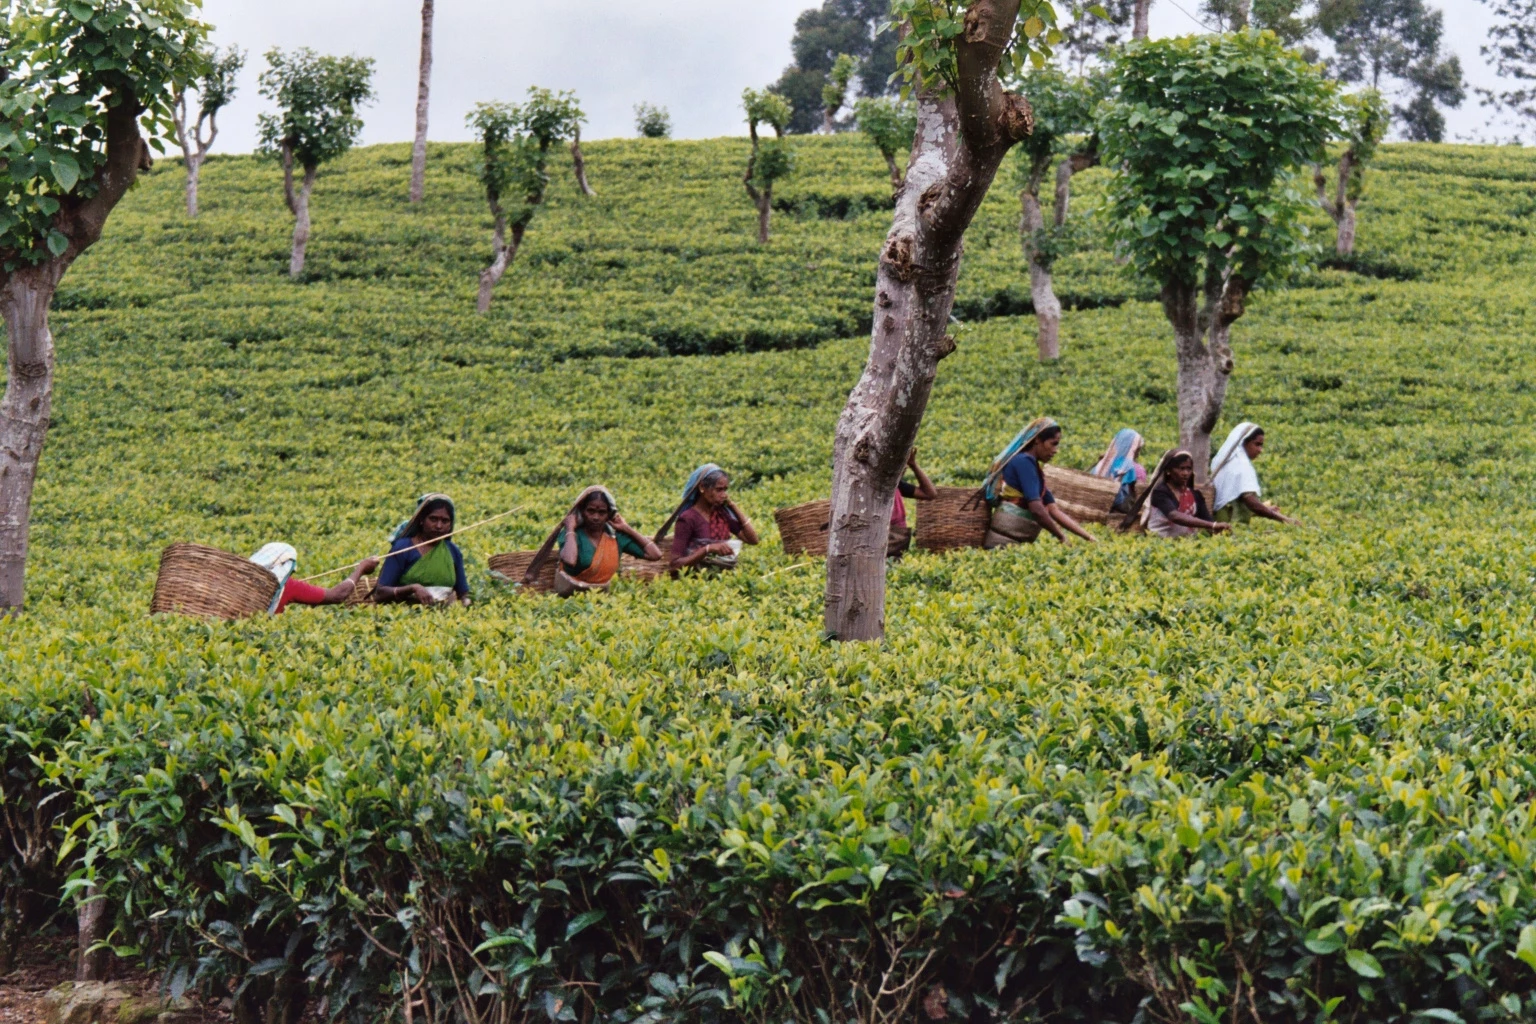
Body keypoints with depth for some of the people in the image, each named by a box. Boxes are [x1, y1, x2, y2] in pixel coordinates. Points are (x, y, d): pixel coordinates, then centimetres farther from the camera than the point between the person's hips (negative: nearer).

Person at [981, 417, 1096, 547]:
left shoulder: (1035, 467, 17)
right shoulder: (1024, 461, -10)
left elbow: (1054, 510, 14)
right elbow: (1036, 509, -19)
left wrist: (1088, 537, 7)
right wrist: (1061, 537, -7)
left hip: (1018, 541, 9)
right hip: (1005, 541, -9)